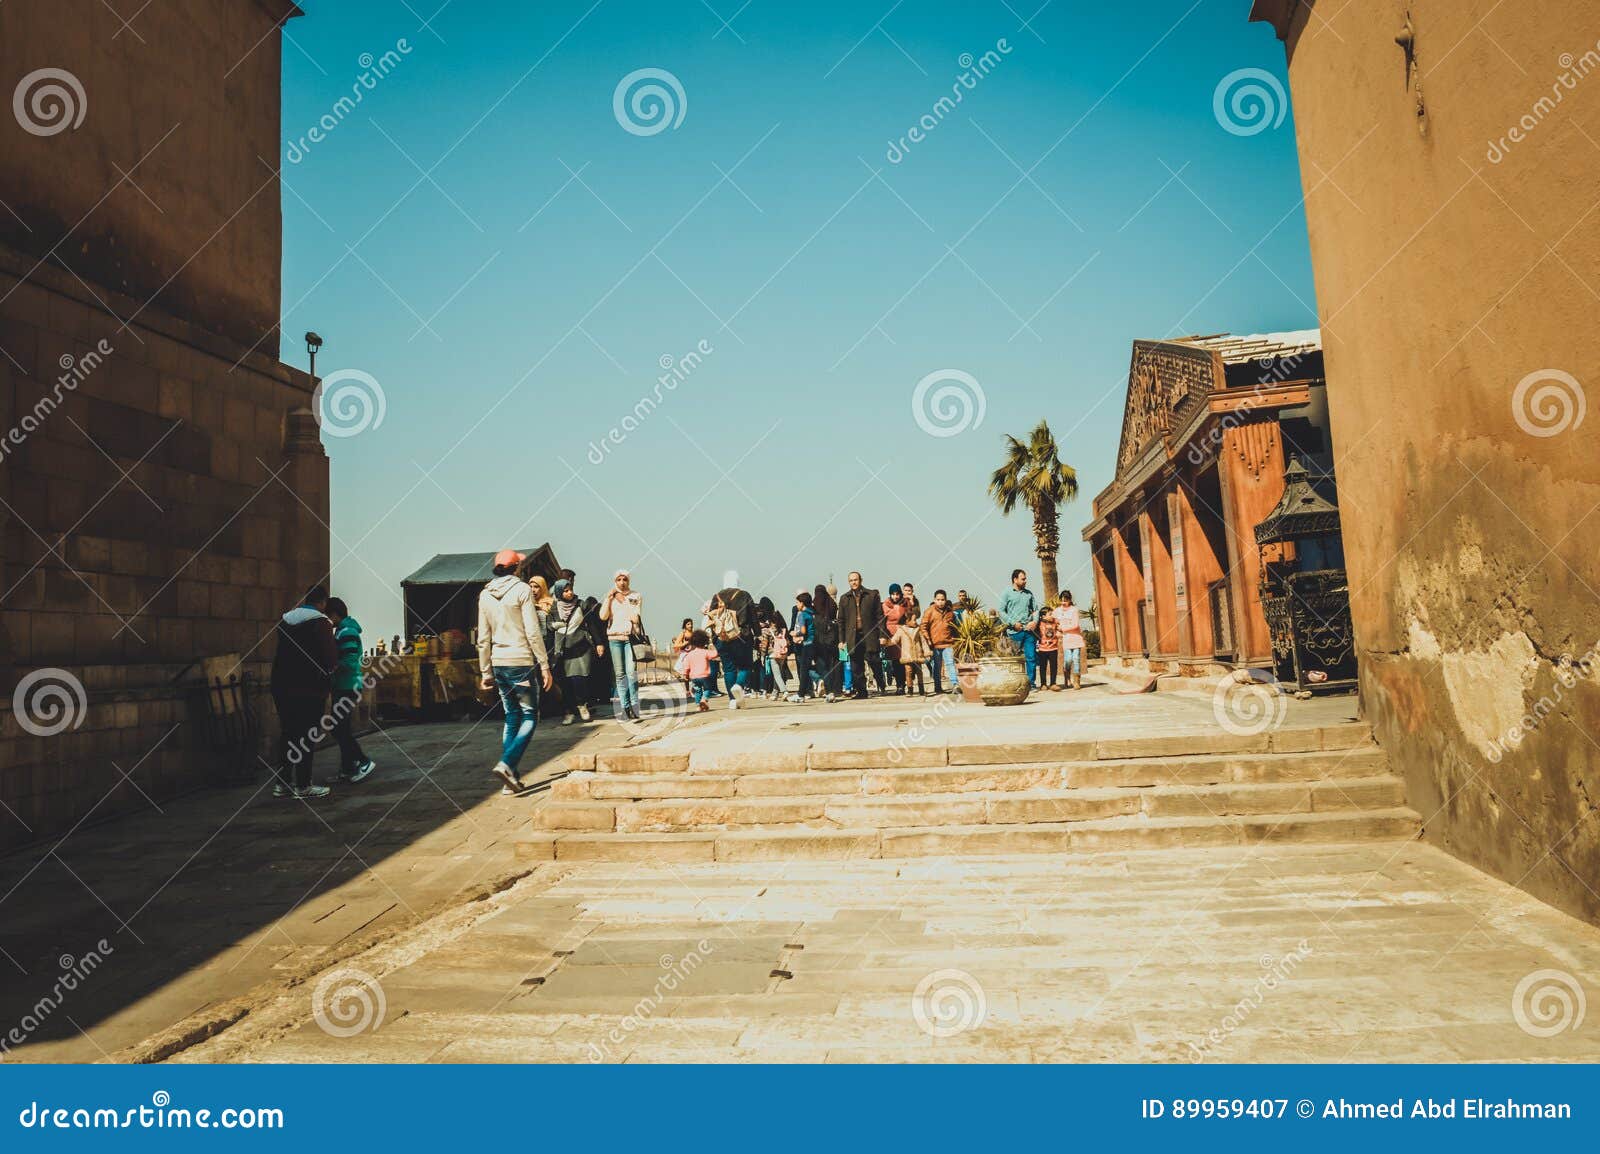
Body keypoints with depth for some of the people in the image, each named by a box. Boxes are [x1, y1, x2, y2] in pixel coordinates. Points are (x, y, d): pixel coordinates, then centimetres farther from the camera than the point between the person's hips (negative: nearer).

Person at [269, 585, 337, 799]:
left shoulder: (285, 619, 9)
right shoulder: (321, 622, -11)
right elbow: (331, 658, -16)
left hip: (282, 687, 7)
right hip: (309, 688, -7)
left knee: (287, 733, 14)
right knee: (307, 736, 0)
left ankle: (282, 783, 19)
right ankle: (303, 787, 3)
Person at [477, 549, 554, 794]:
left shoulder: (485, 594, 9)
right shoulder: (522, 589, -7)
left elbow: (483, 638, 11)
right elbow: (533, 632, -12)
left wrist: (486, 672, 16)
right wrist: (545, 665, -9)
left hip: (499, 663, 6)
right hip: (522, 662, -6)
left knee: (511, 718, 13)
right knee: (530, 717, 2)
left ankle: (511, 778, 12)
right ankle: (507, 764, -17)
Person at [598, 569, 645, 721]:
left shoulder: (636, 596, 8)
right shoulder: (610, 597, 13)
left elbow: (636, 617, -1)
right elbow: (603, 616, -1)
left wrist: (623, 602, -4)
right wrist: (609, 597, -3)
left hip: (631, 636, -2)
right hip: (614, 637, 2)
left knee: (631, 672, -15)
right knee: (620, 674, -2)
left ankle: (634, 709, -13)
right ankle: (625, 708, 1)